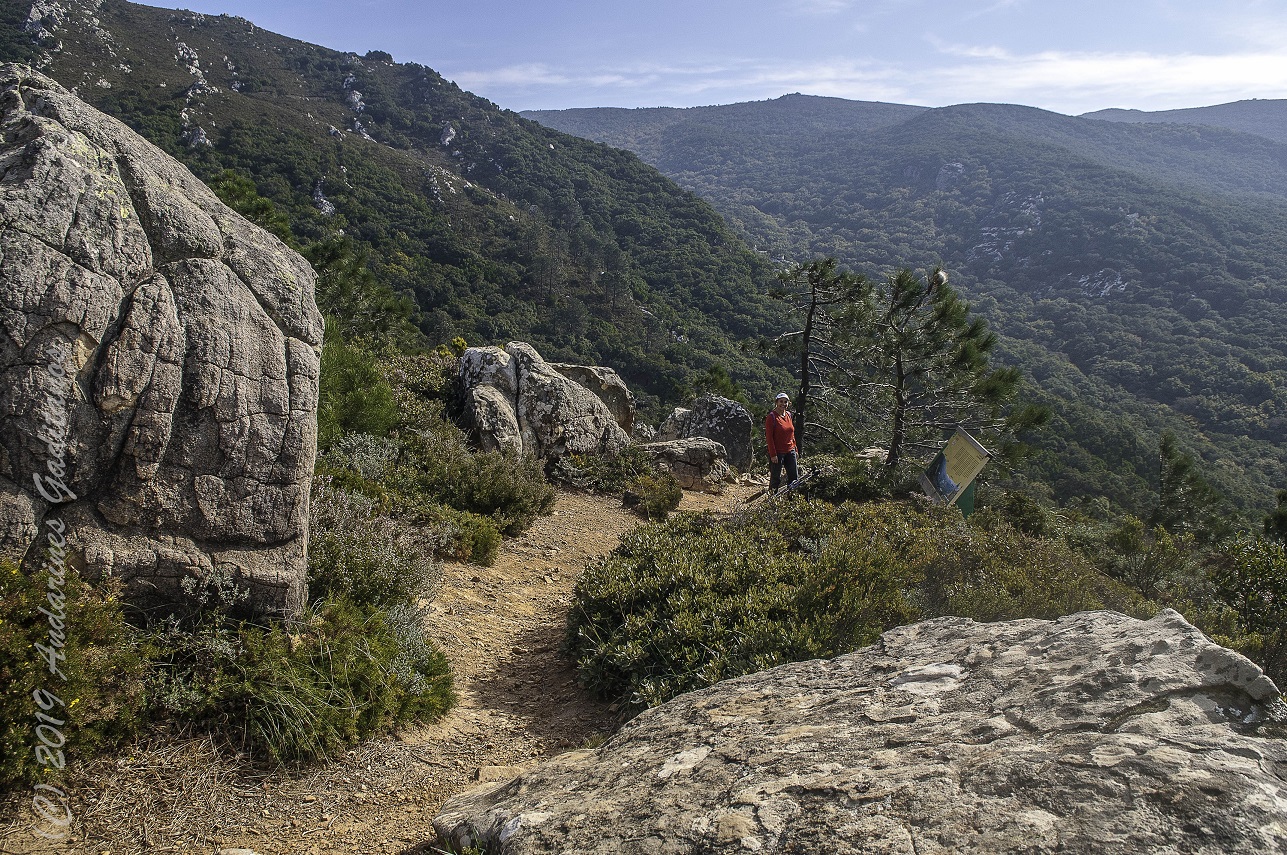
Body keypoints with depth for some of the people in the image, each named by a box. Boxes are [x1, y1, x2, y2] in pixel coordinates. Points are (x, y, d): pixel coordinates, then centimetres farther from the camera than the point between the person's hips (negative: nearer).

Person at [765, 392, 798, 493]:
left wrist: (795, 449, 14)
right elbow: (769, 437, -13)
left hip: (790, 451, 7)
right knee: (776, 478, 0)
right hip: (777, 453, -7)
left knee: (794, 477, 7)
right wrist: (773, 454, -17)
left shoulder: (788, 415, 11)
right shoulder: (771, 417, -9)